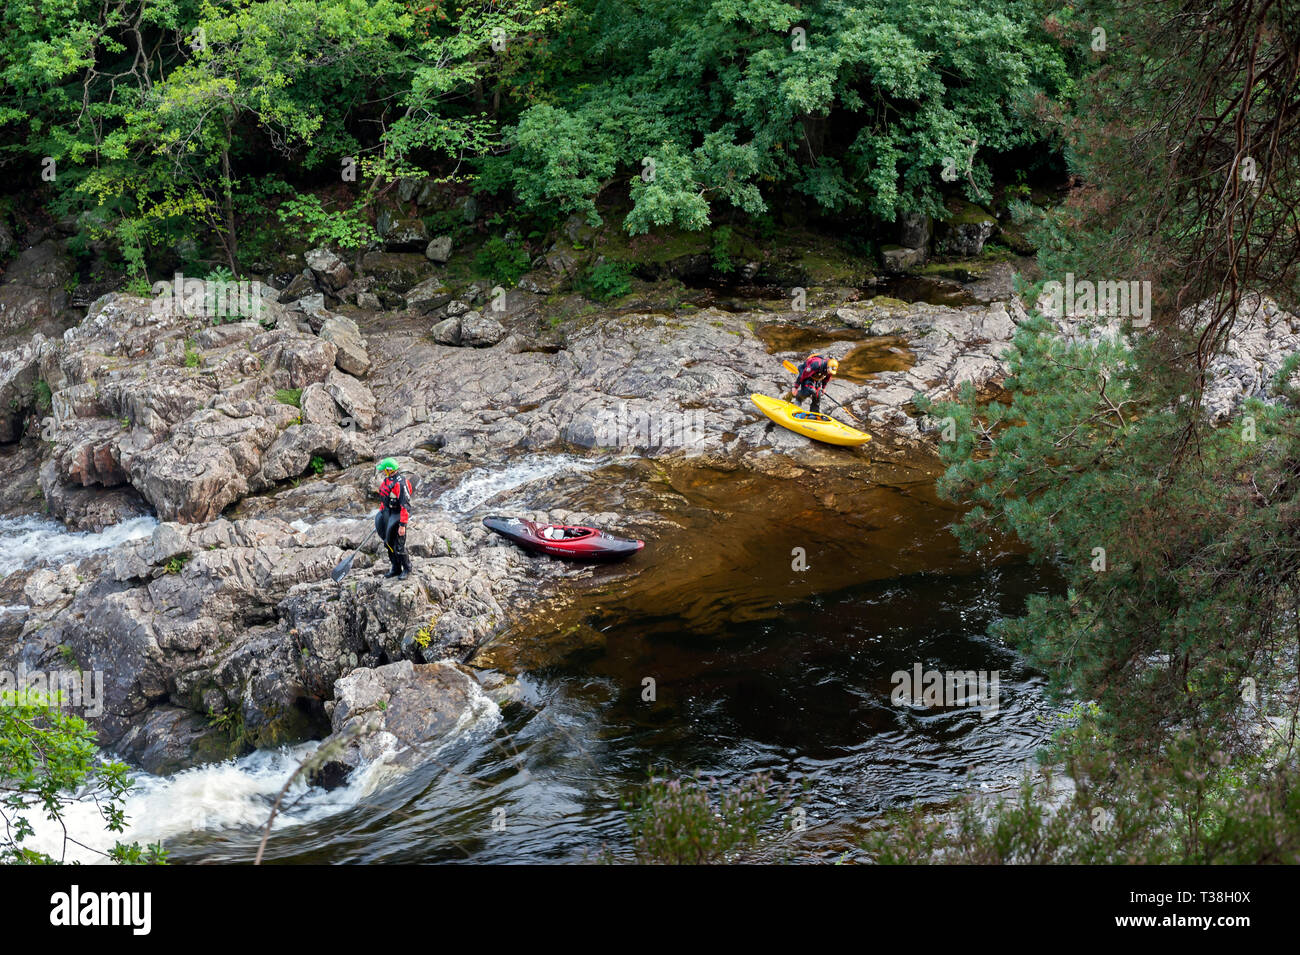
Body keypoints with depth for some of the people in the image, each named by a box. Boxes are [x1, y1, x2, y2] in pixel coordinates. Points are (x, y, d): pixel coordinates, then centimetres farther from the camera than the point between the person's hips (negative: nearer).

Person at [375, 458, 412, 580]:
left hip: (398, 517, -9)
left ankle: (407, 569, 16)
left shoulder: (400, 484, -24)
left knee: (399, 546, -3)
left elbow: (405, 506, -25)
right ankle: (395, 568, 28)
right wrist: (380, 517, 24)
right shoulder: (386, 481, 6)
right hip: (387, 515, 9)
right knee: (389, 543, 15)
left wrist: (402, 525, -26)